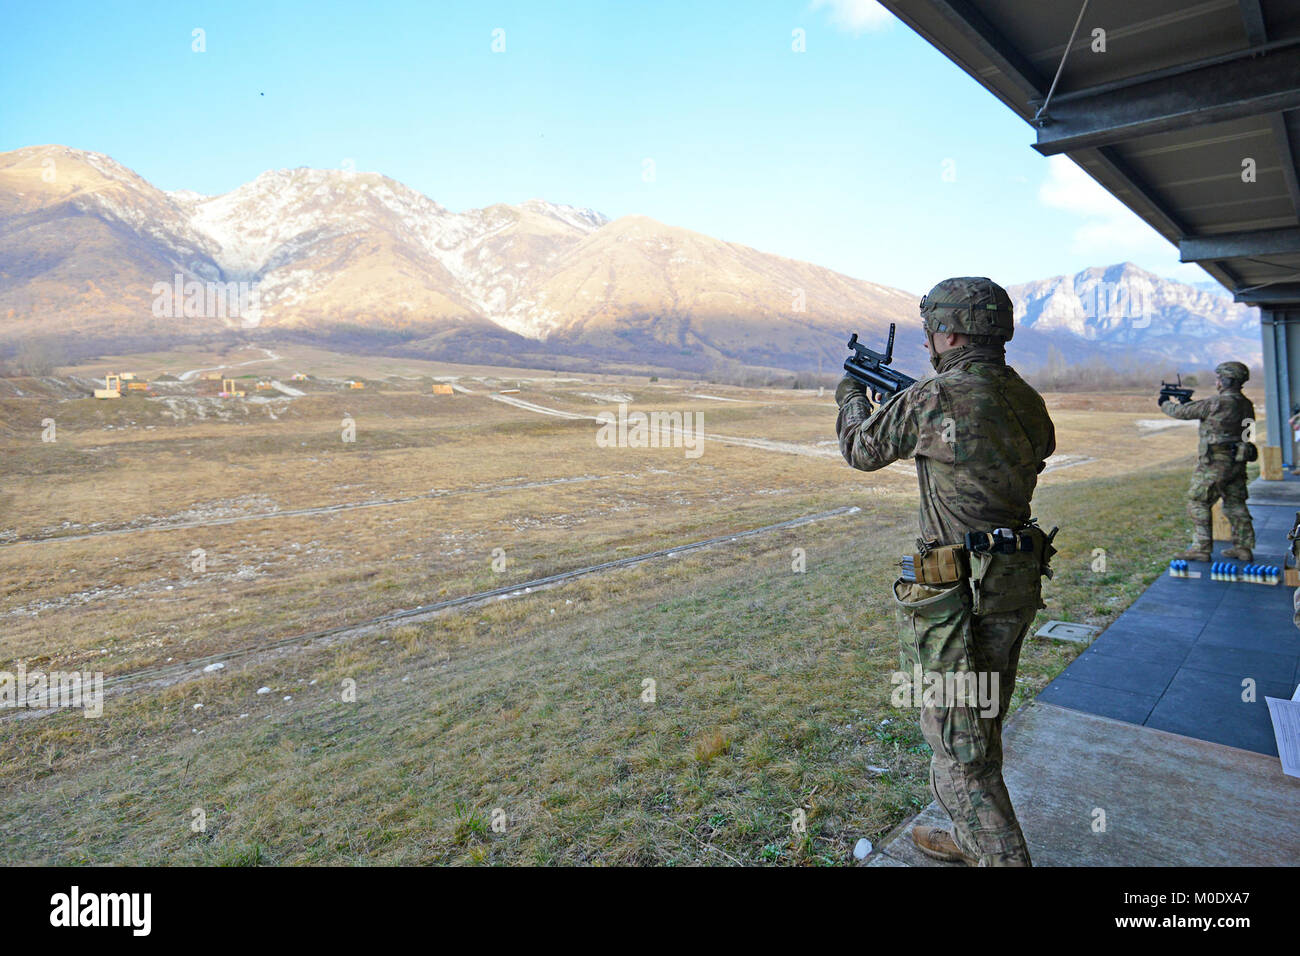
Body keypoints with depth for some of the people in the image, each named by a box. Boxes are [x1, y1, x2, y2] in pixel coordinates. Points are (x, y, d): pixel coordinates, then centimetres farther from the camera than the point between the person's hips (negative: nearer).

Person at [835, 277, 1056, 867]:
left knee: (957, 746, 4)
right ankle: (973, 839, 42)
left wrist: (851, 397, 21)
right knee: (981, 725, 24)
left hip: (960, 592, -9)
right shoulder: (1029, 402, 6)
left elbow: (862, 450, -1)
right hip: (1020, 581, 9)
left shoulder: (931, 401, -17)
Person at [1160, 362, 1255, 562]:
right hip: (1237, 463, 8)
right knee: (1235, 504, 15)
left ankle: (1202, 549, 0)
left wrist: (1165, 405, 11)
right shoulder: (1246, 405, 9)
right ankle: (1243, 548, 19)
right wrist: (1191, 403, 18)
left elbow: (1182, 412, -9)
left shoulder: (1217, 404, -17)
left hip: (1215, 464, -8)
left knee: (1198, 503, 0)